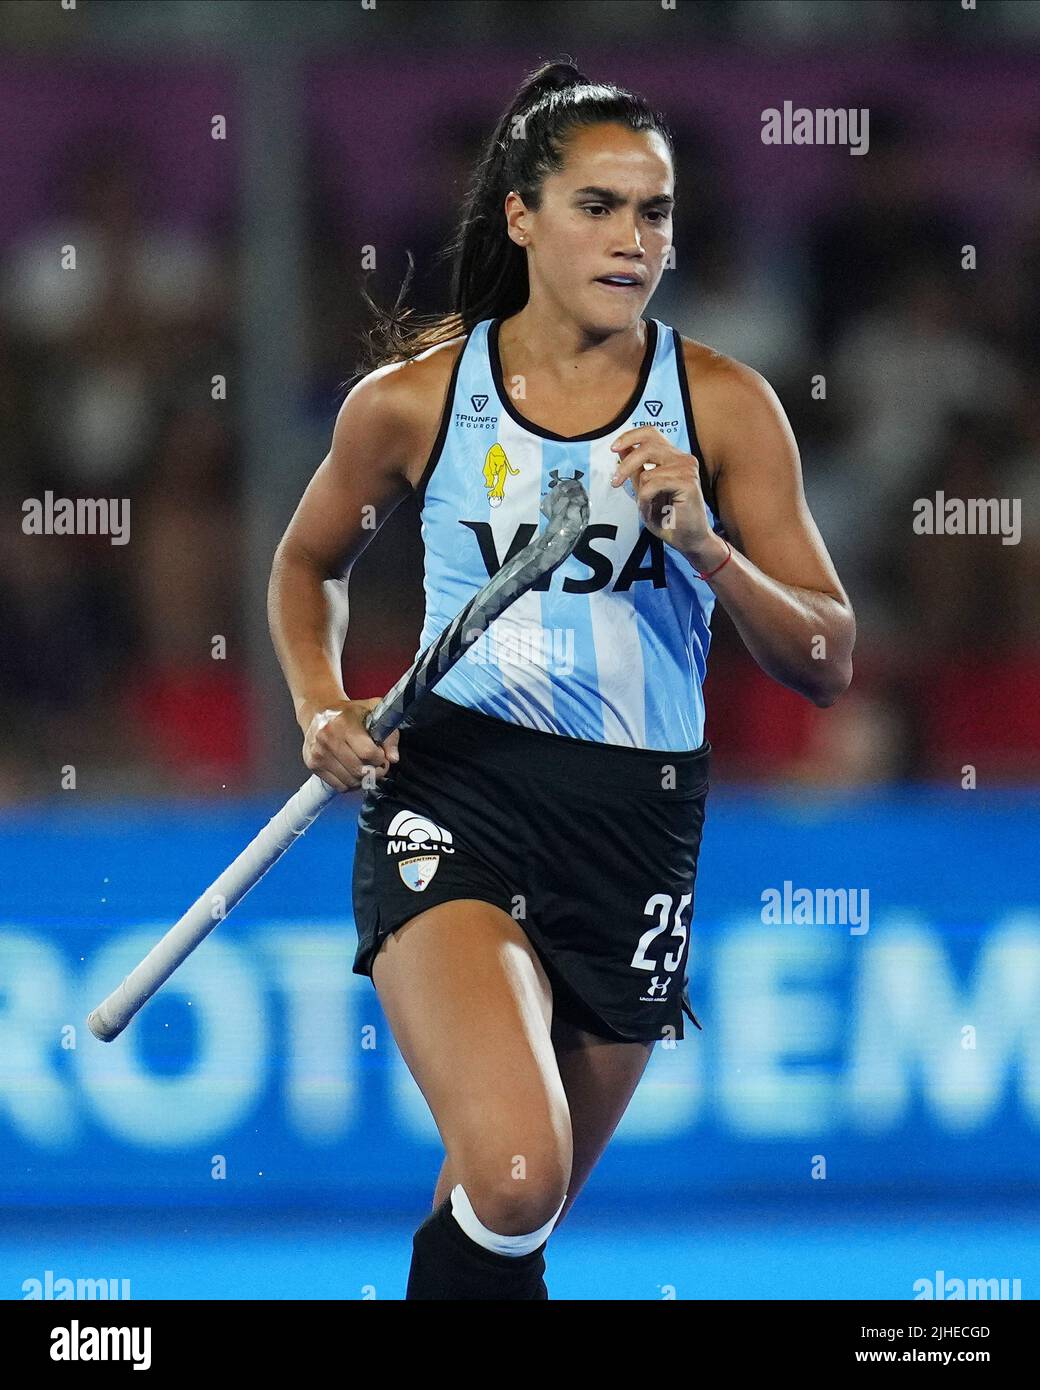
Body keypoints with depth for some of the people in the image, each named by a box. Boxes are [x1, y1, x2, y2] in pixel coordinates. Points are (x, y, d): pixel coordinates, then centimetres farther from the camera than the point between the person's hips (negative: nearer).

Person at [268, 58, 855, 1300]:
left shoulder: (723, 406, 0)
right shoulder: (415, 396, 0)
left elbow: (824, 665, -2)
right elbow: (308, 562, 19)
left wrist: (700, 544, -19)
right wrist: (322, 710, 1)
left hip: (637, 822, 2)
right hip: (452, 791, -2)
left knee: (517, 1214, 13)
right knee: (513, 1176, -28)